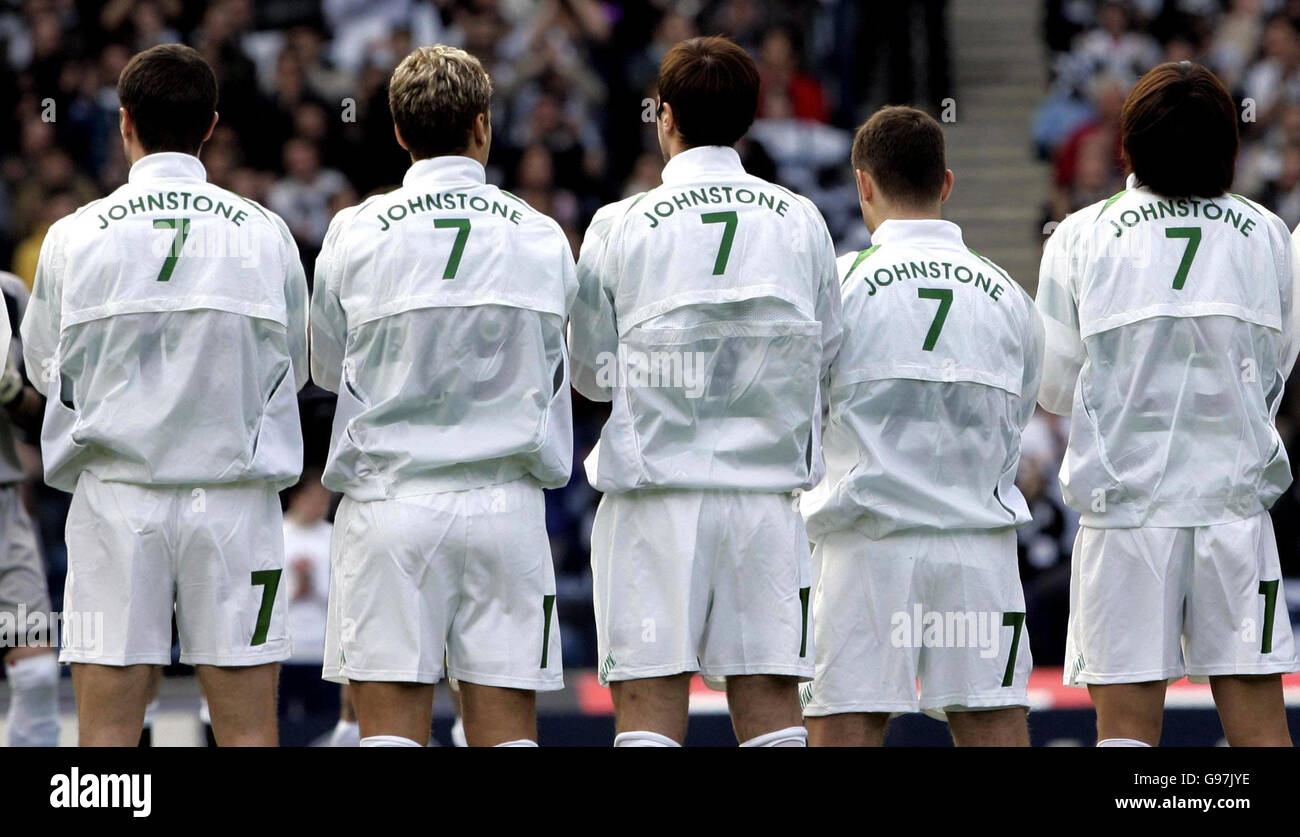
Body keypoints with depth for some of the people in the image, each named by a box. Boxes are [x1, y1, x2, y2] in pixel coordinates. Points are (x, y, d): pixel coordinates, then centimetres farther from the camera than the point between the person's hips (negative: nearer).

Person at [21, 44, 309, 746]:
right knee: (248, 732, 3)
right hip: (234, 496, 1)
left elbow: (44, 366, 11)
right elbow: (294, 367, 12)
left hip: (115, 498, -1)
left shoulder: (76, 236, -3)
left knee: (107, 733, 1)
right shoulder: (264, 234, 0)